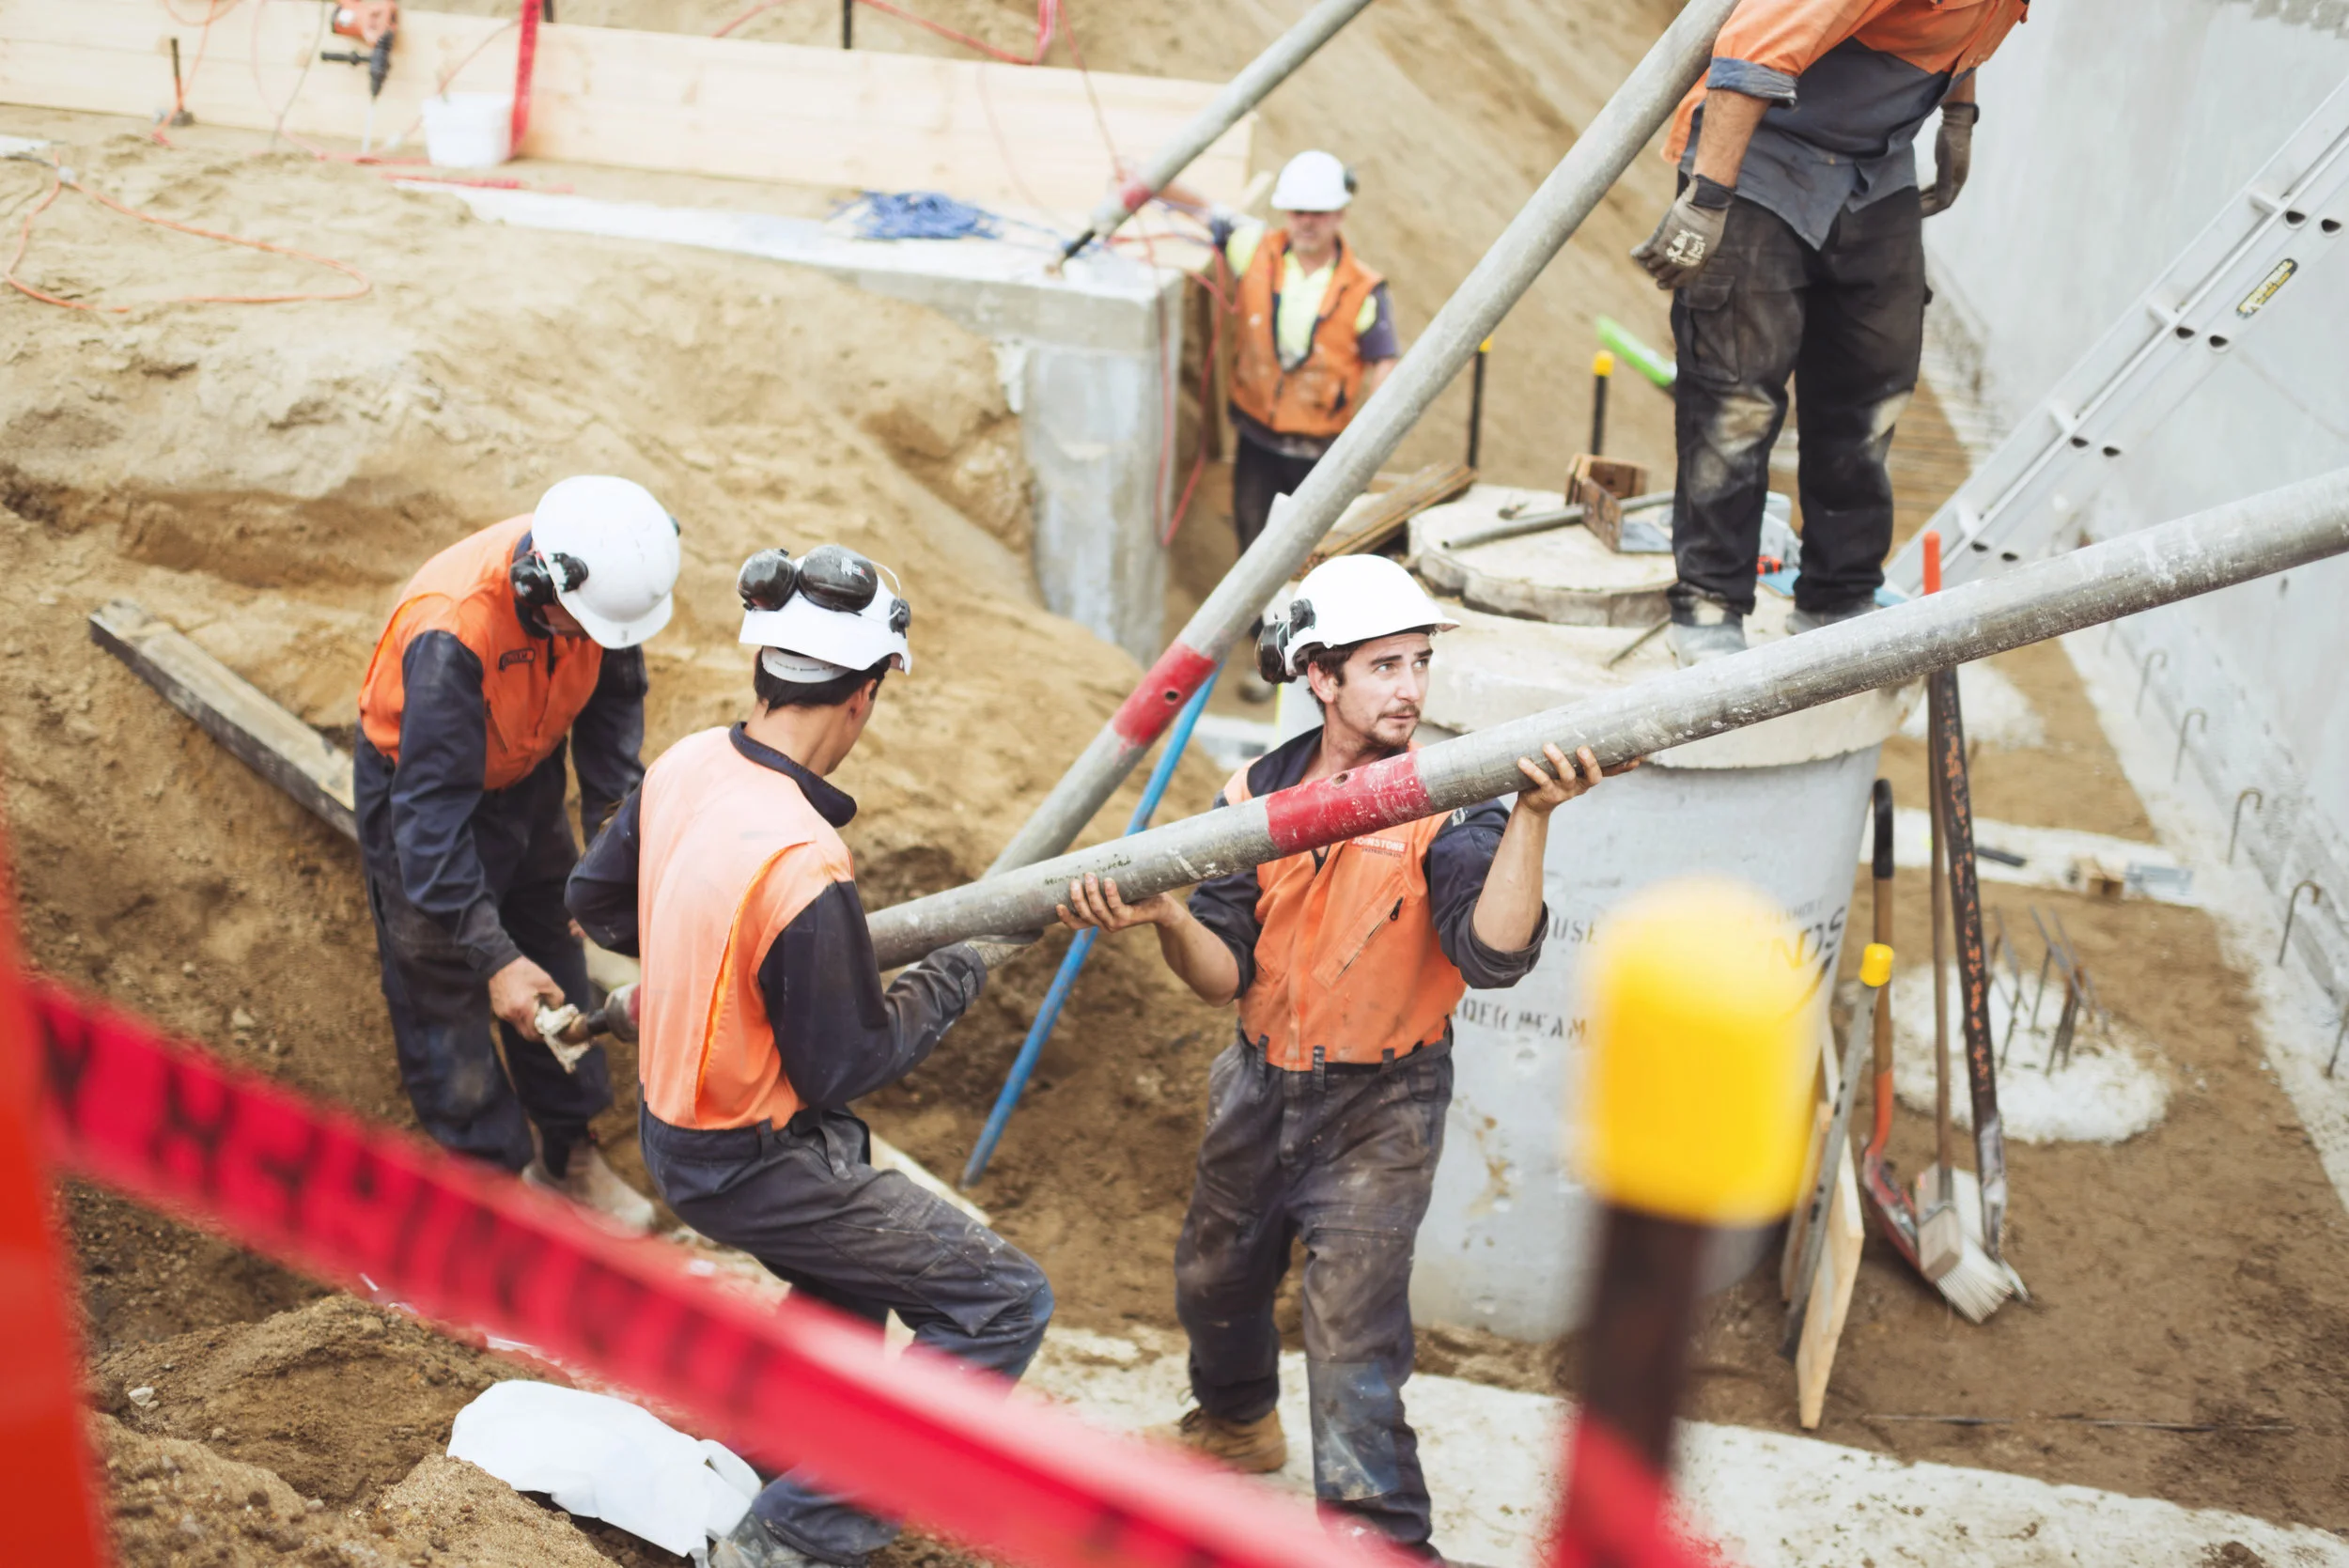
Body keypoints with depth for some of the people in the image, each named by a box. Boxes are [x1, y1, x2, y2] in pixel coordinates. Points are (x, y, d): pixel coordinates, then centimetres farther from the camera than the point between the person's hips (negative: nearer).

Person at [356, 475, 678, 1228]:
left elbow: (613, 698, -2)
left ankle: (565, 1153, 35)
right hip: (421, 790, -6)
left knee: (556, 968, 16)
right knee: (447, 995, 4)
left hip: (525, 779, 6)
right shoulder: (451, 634, -41)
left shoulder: (595, 582, -23)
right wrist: (494, 956, -35)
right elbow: (432, 810, -36)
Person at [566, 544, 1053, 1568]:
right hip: (754, 1163, -9)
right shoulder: (805, 869, -32)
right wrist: (956, 975, -7)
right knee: (1003, 1304, -3)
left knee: (852, 1276, 31)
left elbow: (596, 900, 11)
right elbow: (845, 1068, -20)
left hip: (672, 1120, 9)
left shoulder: (687, 764, -6)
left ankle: (779, 1477, 43)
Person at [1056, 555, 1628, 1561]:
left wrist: (1532, 819, -42)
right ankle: (1236, 1423, 55)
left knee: (1351, 1326, -10)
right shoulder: (1254, 797, -4)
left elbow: (1494, 954, -31)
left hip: (1380, 1108, -5)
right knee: (1213, 1279, 25)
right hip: (1260, 1088, 5)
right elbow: (1224, 974, -9)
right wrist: (1163, 918, -29)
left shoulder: (1447, 806, -16)